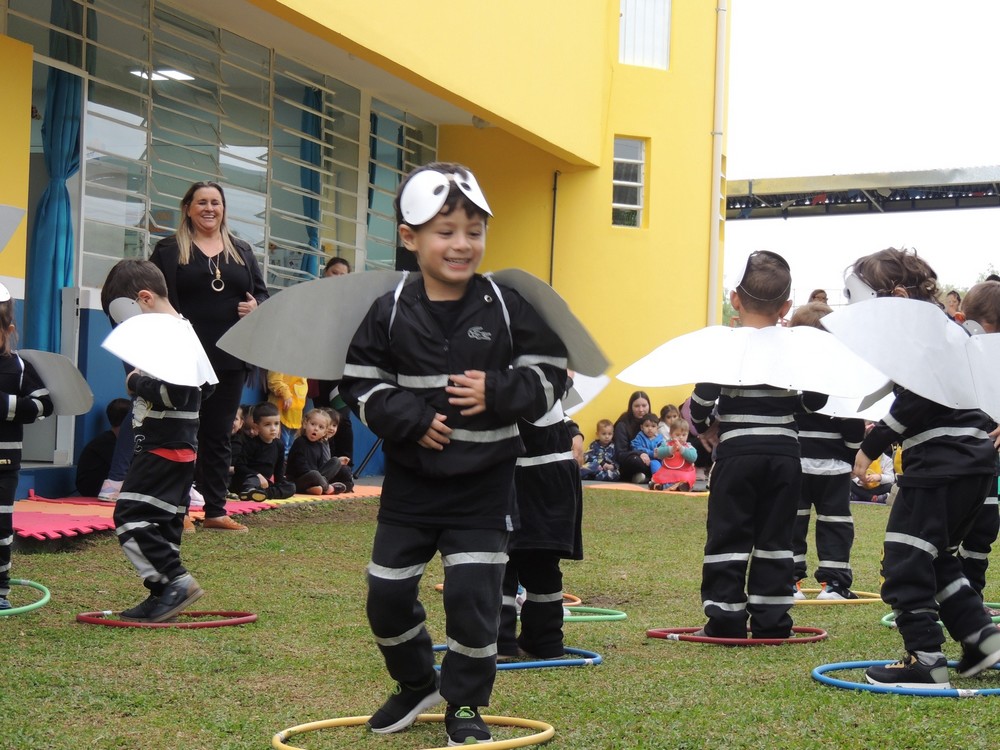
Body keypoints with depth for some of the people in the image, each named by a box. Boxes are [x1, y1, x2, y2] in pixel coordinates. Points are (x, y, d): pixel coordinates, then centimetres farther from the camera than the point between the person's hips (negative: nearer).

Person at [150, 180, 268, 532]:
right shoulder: (169, 250, 3)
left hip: (230, 358, 4)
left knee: (219, 435, 9)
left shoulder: (242, 251, 15)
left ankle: (215, 511, 15)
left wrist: (256, 307, -7)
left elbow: (261, 292, 17)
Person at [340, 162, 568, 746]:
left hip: (484, 484, -2)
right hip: (410, 482, 2)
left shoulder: (509, 308, -6)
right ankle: (416, 686, 34)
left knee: (473, 597, -3)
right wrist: (410, 418, -15)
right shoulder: (390, 314, -5)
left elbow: (550, 378, -3)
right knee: (388, 595, 8)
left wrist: (498, 393, -19)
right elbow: (362, 386, -1)